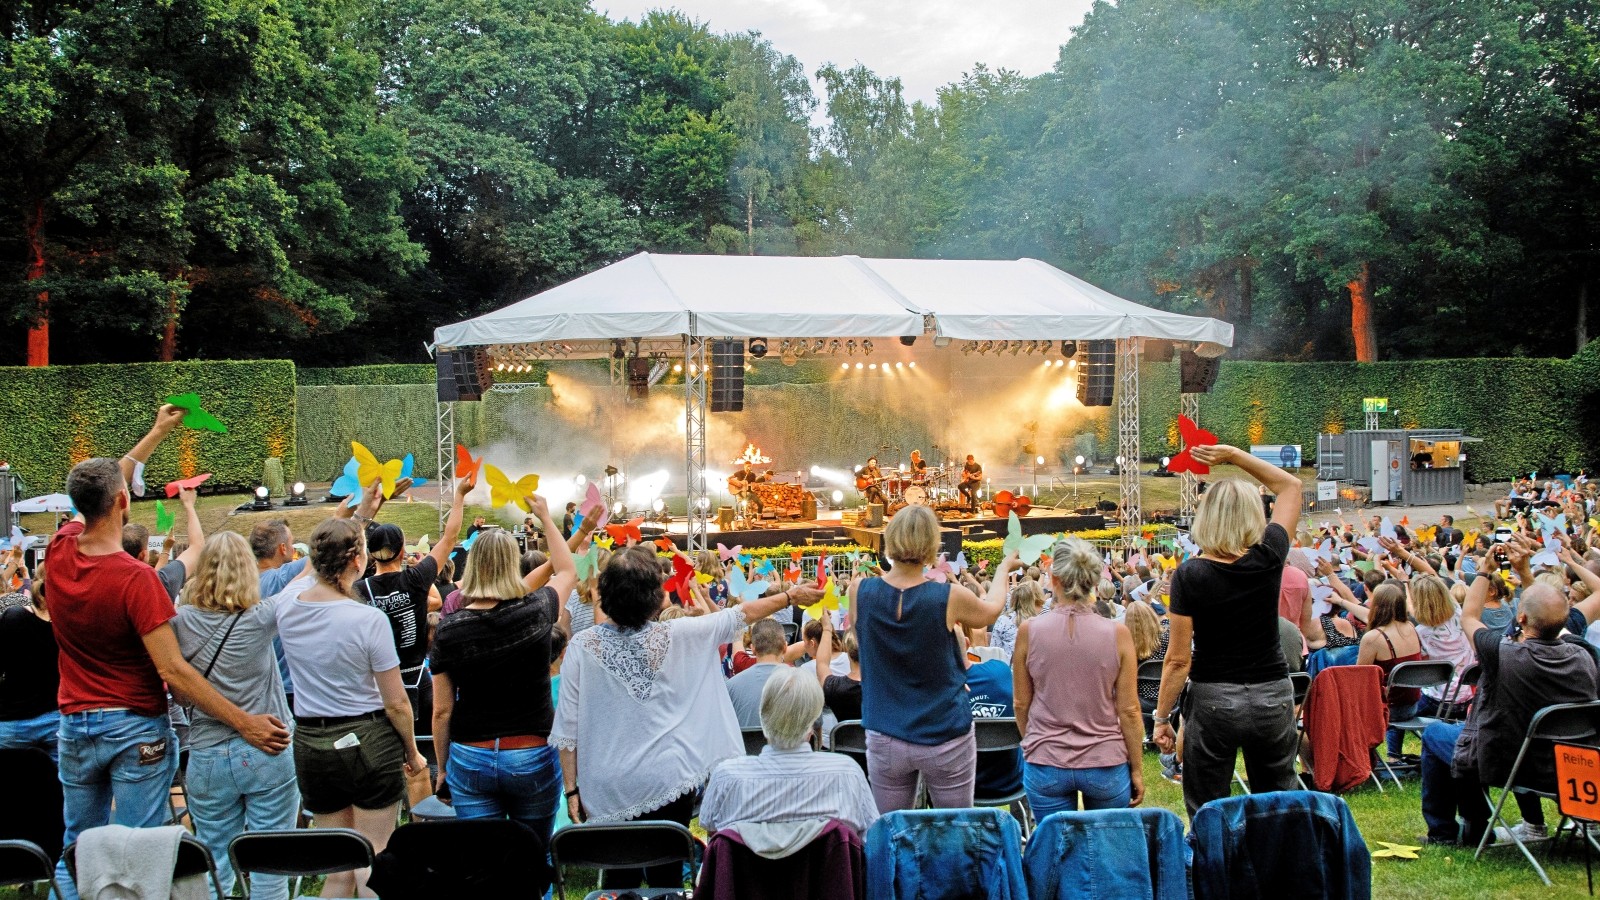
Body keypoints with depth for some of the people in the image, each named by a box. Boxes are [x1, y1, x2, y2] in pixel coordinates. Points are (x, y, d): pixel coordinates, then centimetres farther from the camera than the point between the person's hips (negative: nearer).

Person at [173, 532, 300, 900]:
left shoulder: (182, 620, -6)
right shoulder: (261, 618, -11)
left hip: (207, 757, 3)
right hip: (267, 752, -3)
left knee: (215, 869, 13)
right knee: (270, 868, 5)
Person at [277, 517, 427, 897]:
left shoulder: (286, 612, -3)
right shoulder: (369, 619, -17)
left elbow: (314, 572, 22)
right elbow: (396, 703, -11)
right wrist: (412, 753, 4)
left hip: (311, 745, 5)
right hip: (367, 741, -5)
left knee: (338, 868, 14)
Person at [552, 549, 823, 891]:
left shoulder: (582, 647, -8)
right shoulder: (676, 636, -8)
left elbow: (568, 729, -6)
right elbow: (741, 615, 5)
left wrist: (572, 789, 2)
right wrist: (791, 596, 18)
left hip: (609, 787, 0)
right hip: (669, 780, 0)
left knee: (619, 878, 10)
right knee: (666, 876, 12)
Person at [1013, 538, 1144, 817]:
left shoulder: (1029, 631, -7)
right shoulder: (1117, 634, -8)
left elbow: (1021, 704, 3)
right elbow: (1128, 710, -5)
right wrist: (1137, 769, 5)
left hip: (1046, 764, 0)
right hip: (1106, 764, 0)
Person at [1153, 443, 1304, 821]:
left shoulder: (1190, 575, -11)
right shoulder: (1269, 558, -6)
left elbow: (1178, 659, -11)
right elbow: (1290, 486, 11)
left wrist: (1161, 718, -2)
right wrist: (1234, 455, 8)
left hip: (1213, 700, -3)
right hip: (1272, 695, 3)